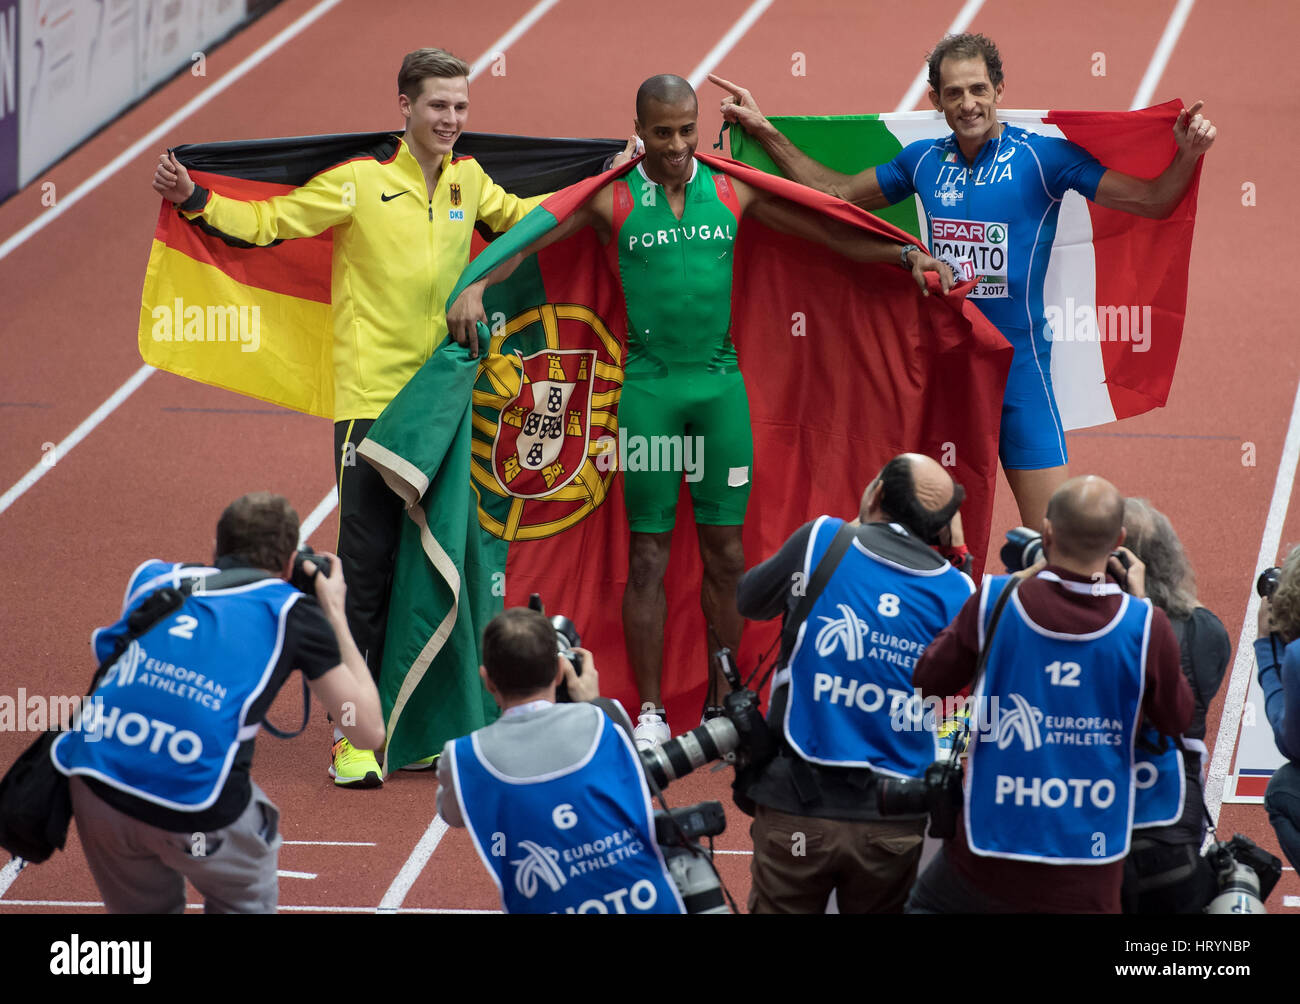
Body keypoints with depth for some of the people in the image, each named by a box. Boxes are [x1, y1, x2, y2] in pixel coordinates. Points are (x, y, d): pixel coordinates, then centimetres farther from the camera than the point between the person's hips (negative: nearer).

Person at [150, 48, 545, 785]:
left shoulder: (467, 181, 9)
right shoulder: (360, 181, -6)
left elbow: (517, 216, 28)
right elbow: (268, 223, -2)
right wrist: (194, 199, -15)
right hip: (371, 399, -5)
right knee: (368, 568, -5)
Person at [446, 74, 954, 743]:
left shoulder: (731, 191, 6)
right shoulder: (612, 200, 0)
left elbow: (830, 234, 11)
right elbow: (526, 238, -3)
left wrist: (906, 255, 5)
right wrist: (477, 287, -20)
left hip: (720, 379, 2)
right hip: (649, 381, -2)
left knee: (725, 547, 4)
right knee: (648, 550, -1)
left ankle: (723, 705, 12)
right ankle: (650, 711, 4)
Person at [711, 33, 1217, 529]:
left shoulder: (1042, 157, -7)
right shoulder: (924, 161, 6)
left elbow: (1153, 200, -8)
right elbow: (838, 192, 21)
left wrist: (1187, 155, -27)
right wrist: (764, 131, 19)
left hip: (1019, 364, -4)